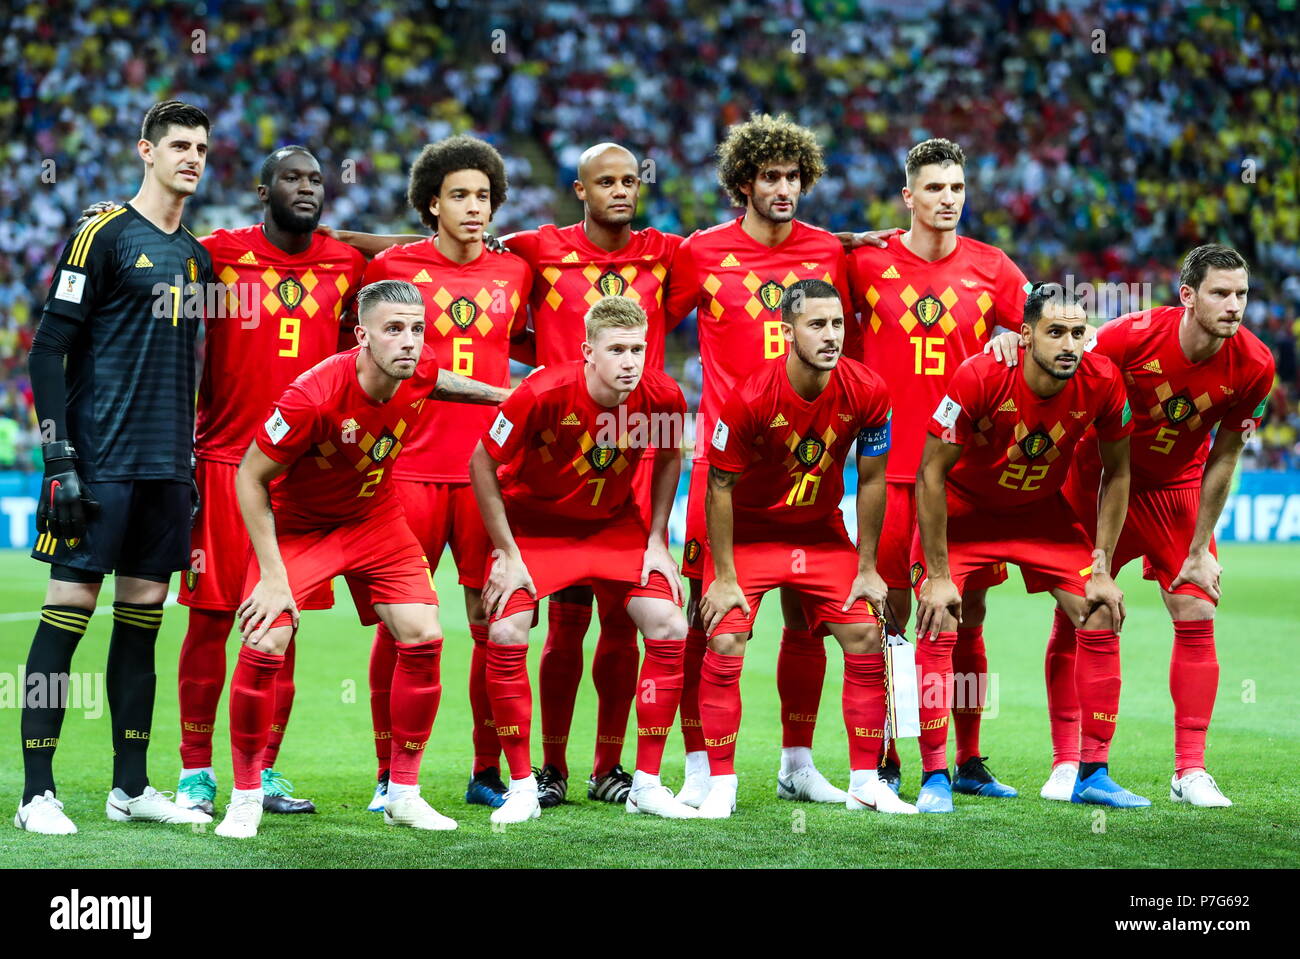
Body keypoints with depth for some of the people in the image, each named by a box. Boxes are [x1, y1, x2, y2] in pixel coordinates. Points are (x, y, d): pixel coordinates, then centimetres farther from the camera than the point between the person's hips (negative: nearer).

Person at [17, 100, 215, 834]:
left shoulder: (197, 256, 15)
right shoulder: (104, 235, -5)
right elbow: (49, 350, -8)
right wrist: (60, 457, -14)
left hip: (165, 469, 7)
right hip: (99, 463, -7)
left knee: (144, 611, 9)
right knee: (69, 608, -6)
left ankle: (131, 786, 15)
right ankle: (37, 792, -2)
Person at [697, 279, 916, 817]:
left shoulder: (866, 393, -17)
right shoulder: (750, 399, -27)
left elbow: (871, 480, -4)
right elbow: (720, 488, -16)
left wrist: (867, 569, -2)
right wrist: (725, 578, -15)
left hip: (823, 533, 3)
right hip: (749, 533, -3)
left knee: (866, 640, -3)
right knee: (724, 646, -15)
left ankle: (865, 783, 9)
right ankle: (720, 787, -5)